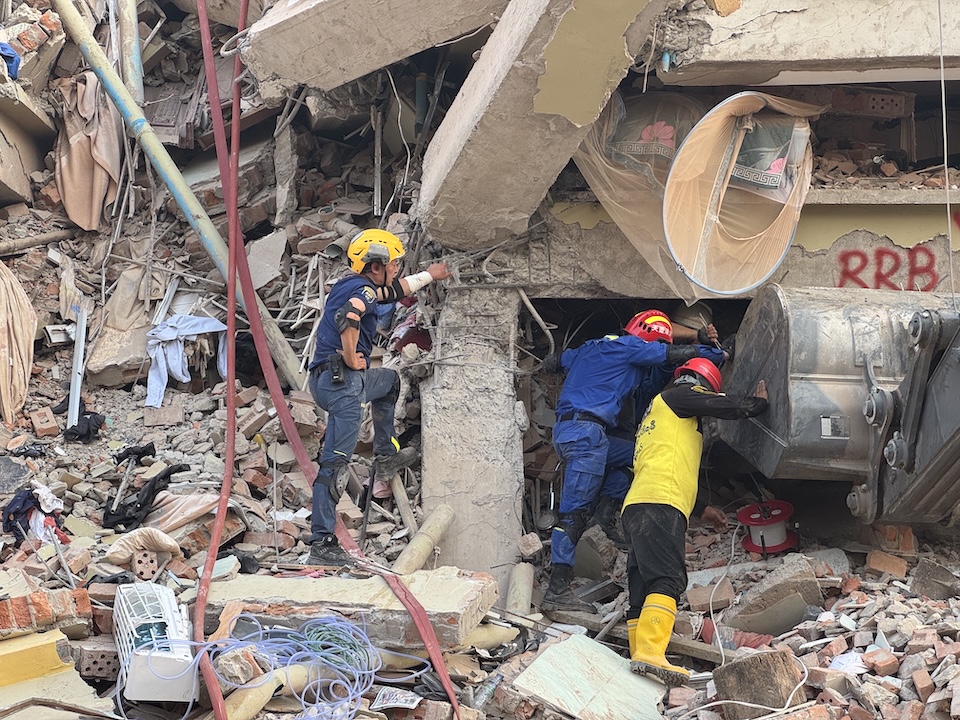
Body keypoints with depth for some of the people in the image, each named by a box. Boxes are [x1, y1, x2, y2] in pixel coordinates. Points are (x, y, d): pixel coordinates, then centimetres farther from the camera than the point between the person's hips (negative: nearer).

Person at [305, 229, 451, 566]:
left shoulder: (355, 285, 20)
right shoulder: (363, 289, -9)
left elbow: (398, 288, 38)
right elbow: (347, 316, -32)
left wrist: (430, 275, 49)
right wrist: (351, 357, -19)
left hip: (329, 379, 10)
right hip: (341, 382, -10)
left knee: (390, 380, 35)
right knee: (335, 463, -12)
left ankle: (386, 456, 35)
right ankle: (321, 544, -14)